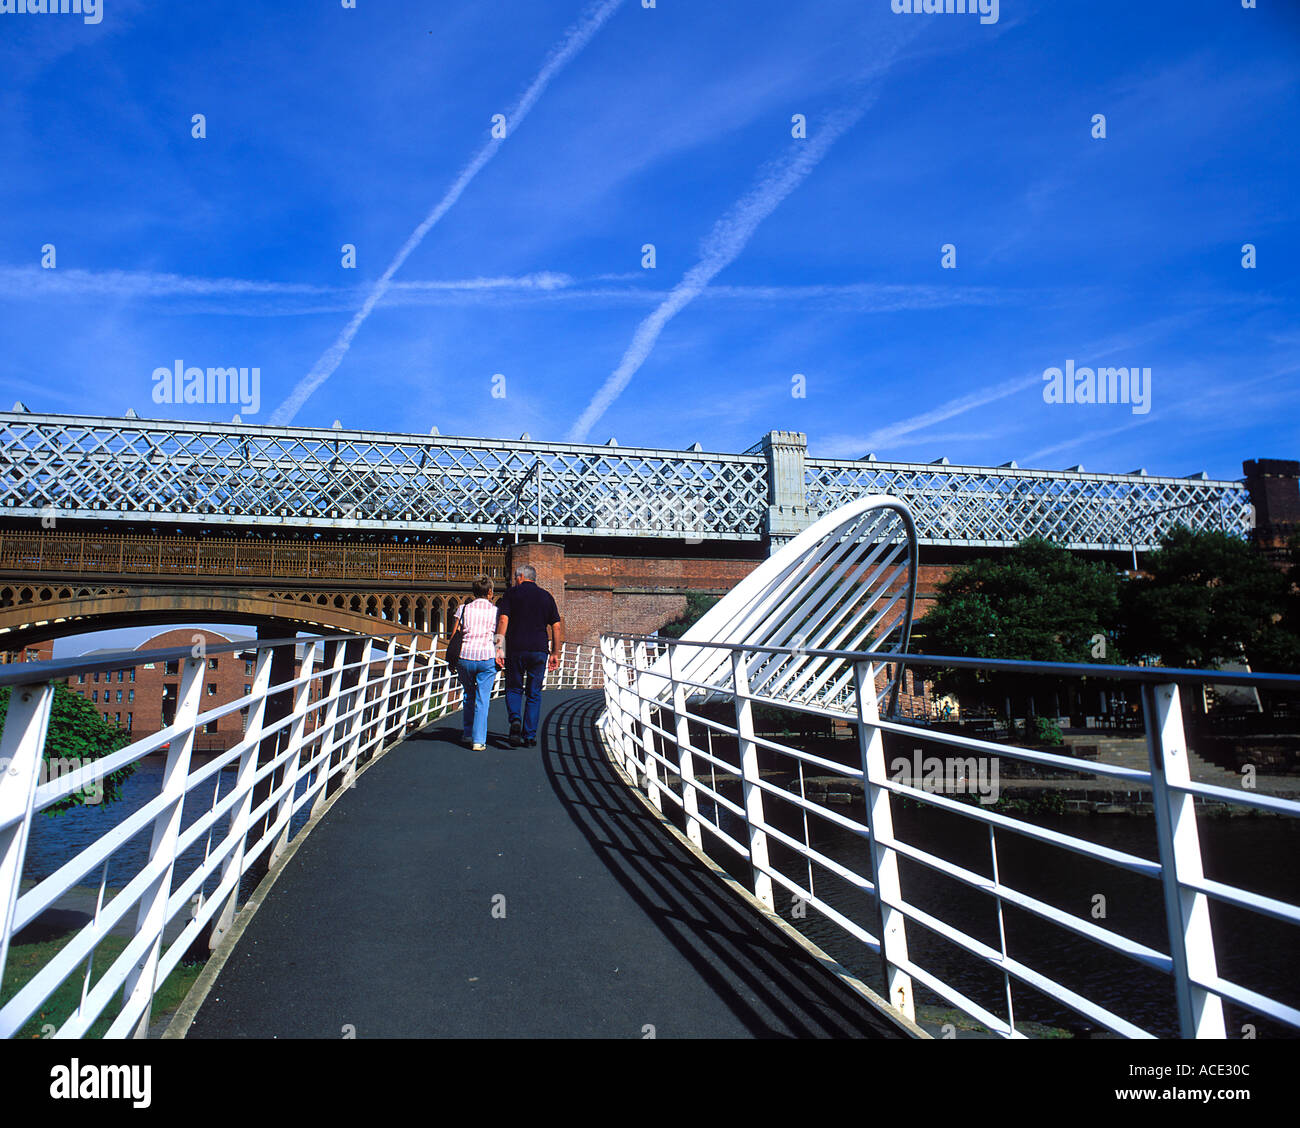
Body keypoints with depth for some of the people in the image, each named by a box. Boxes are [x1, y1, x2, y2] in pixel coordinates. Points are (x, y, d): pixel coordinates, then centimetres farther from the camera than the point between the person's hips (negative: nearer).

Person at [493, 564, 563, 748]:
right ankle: (530, 736, 7)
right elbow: (557, 626, 7)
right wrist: (555, 653, 12)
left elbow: (503, 620, -7)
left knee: (513, 689, 15)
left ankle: (515, 720, -11)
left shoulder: (512, 593, 4)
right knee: (534, 694, 9)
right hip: (539, 650, 2)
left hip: (515, 649, -1)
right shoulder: (546, 596, 11)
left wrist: (499, 647, -8)